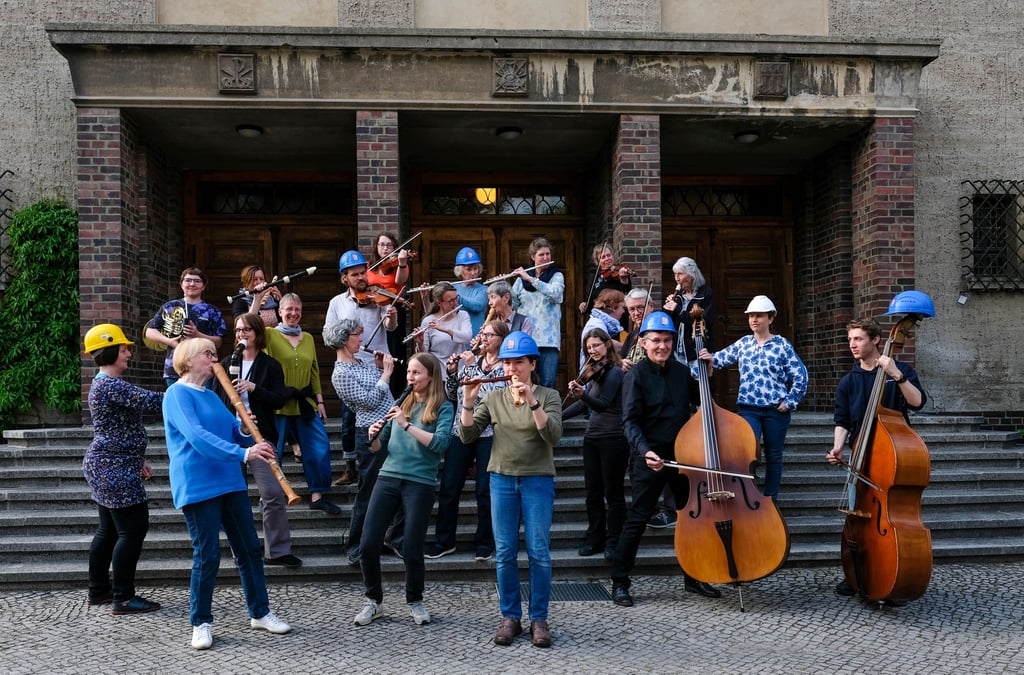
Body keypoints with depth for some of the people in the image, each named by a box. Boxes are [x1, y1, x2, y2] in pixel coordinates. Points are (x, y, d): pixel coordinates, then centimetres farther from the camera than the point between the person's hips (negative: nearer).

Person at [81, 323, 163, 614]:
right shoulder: (111, 386, -18)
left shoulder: (103, 384, 16)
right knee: (133, 529, -7)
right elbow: (149, 401, -29)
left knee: (109, 530, 17)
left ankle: (98, 590, 26)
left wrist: (138, 460, 21)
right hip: (115, 471, -11)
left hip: (106, 468, 11)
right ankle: (123, 598, -2)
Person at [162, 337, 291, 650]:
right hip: (198, 487, -8)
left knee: (249, 548, 9)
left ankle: (260, 613, 20)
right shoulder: (178, 394, -10)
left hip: (230, 482, 8)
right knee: (207, 555, -3)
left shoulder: (211, 396, 15)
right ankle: (201, 623, 14)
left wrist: (246, 432, -7)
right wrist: (243, 453, -33)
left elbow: (236, 432, 17)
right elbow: (196, 436, -24)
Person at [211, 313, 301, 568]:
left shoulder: (270, 365, 4)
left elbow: (279, 400, -6)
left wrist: (253, 388, -20)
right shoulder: (227, 363, 12)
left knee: (274, 494, -9)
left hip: (260, 436, -2)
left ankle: (277, 551, 1)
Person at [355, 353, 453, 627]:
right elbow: (377, 447, 15)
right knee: (368, 544, -2)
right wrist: (373, 436, -8)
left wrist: (406, 424, -19)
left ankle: (415, 601, 24)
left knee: (412, 548, -1)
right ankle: (373, 601, 18)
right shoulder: (401, 403, 13)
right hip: (388, 478, 4)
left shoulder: (443, 408, 0)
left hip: (420, 483, -4)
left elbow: (440, 443, -17)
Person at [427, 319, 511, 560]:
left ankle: (485, 543, 16)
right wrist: (452, 372, -2)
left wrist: (473, 366, -16)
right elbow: (452, 396, 14)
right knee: (448, 488, 4)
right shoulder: (467, 360, 12)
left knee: (485, 491, 2)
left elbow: (493, 394, -17)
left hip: (489, 434, -4)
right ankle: (444, 541, 17)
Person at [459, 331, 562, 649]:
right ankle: (510, 617, 17)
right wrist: (468, 400, -13)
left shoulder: (548, 396, 0)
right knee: (504, 553, 4)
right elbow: (467, 436, 0)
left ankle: (539, 619, 11)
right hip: (502, 480, 2)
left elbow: (553, 436, -15)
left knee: (539, 552, -2)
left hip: (538, 480, -2)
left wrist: (532, 401, -25)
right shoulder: (493, 398, 7)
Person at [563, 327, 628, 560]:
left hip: (613, 439, -8)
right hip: (592, 437, 8)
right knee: (593, 492, 11)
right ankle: (594, 539, 20)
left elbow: (603, 405, -24)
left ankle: (614, 542, 9)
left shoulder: (615, 372, -12)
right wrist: (557, 418, 15)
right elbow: (584, 405, 20)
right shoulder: (597, 373, 14)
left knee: (613, 493, 0)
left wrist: (582, 395, -41)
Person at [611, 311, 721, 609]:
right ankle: (619, 582, 7)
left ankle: (693, 578, 29)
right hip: (650, 459, -5)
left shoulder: (681, 371, 7)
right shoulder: (635, 376, -9)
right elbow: (630, 421, -16)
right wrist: (644, 451, -30)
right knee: (637, 519, -3)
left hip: (682, 455, 6)